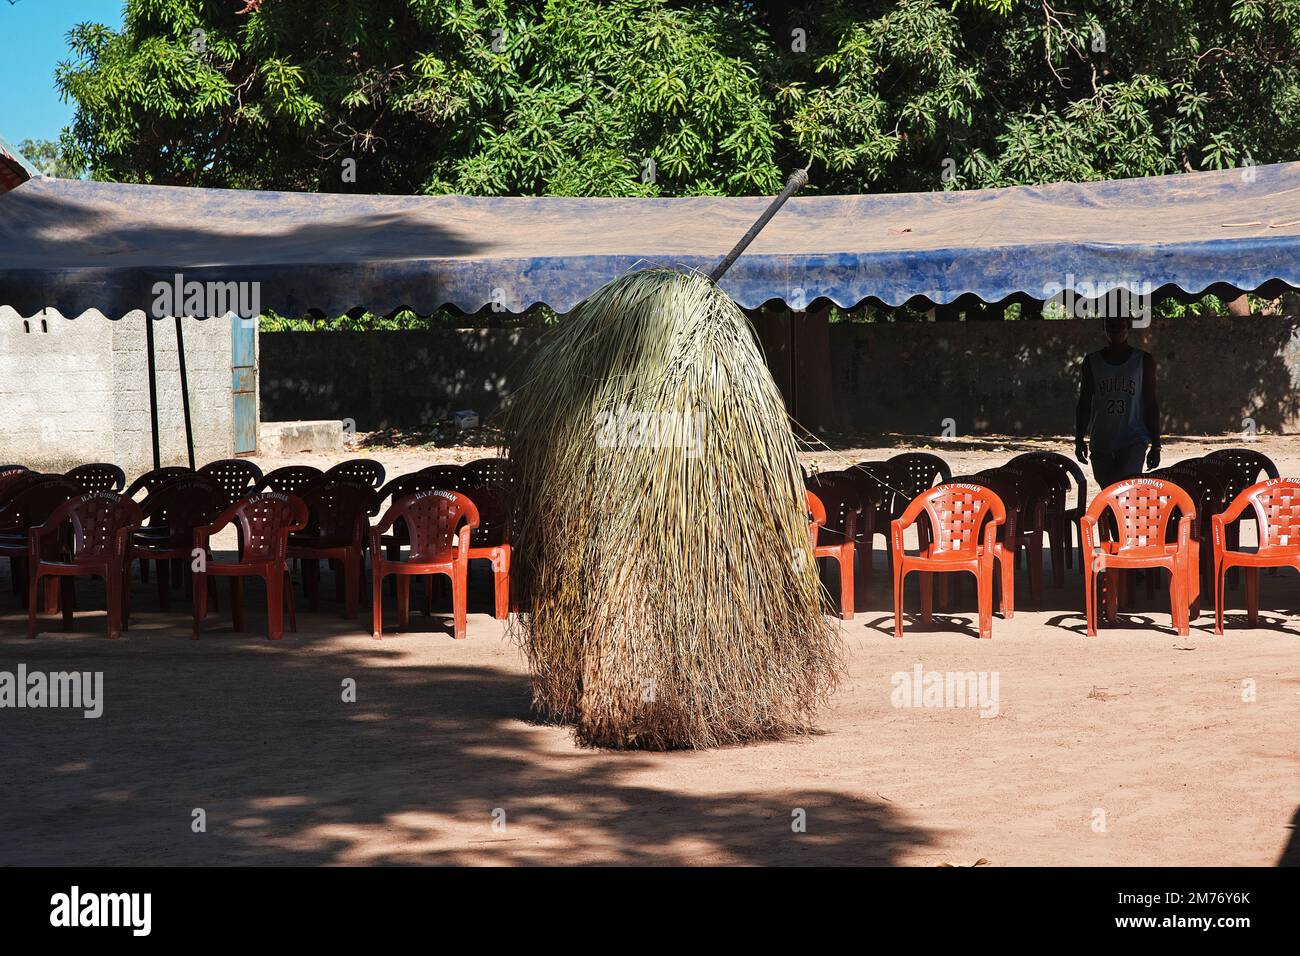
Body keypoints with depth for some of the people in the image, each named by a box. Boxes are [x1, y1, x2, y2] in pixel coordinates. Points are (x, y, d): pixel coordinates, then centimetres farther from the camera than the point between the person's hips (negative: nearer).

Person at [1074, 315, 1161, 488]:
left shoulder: (1144, 361, 5)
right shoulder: (1091, 362, 9)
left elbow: (1151, 405, 5)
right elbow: (1084, 404, 11)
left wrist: (1155, 445, 2)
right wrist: (1079, 439, 3)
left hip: (1133, 441, -3)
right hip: (1101, 444, 3)